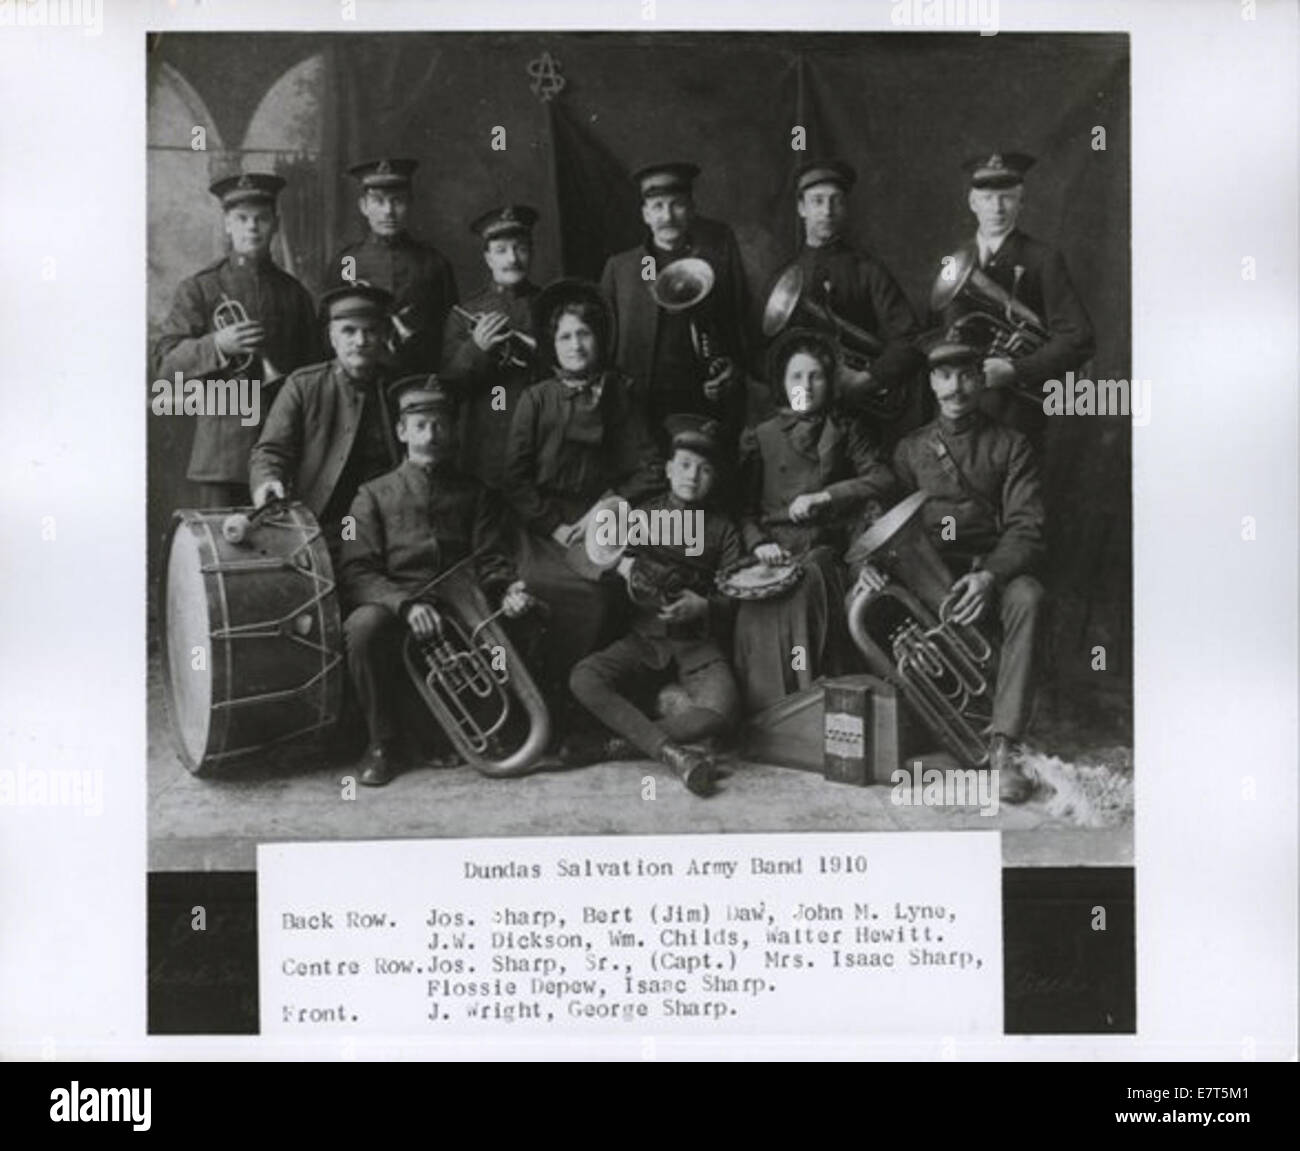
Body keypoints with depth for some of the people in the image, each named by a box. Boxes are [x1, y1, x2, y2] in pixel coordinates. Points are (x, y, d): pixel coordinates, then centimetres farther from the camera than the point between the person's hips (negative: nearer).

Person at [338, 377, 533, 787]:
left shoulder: (473, 494, 18)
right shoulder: (374, 494, 10)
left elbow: (489, 561, 8)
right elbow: (356, 572, -3)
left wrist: (508, 589, -18)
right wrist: (406, 603, -22)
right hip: (393, 608, -2)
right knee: (365, 624, -36)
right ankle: (385, 742, -13)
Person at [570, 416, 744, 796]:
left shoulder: (723, 530, 11)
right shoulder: (644, 515, 13)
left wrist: (704, 607, -16)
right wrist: (626, 573, -12)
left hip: (699, 643, -1)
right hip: (644, 638, 1)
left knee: (720, 713, -33)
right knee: (583, 678, -30)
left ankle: (632, 736, -14)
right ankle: (672, 751, -34)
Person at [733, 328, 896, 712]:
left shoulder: (845, 430, 18)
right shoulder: (760, 437, 18)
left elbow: (883, 479, 6)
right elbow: (744, 504, 13)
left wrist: (823, 496, -6)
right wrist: (757, 543, -7)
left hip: (824, 545, -1)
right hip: (774, 547, 1)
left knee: (809, 582, -35)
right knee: (758, 608, -31)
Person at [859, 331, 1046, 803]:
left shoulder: (1011, 445, 8)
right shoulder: (911, 448, 16)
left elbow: (1026, 529, -3)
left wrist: (990, 575, -23)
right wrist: (870, 559, -13)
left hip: (994, 566, -2)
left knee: (1025, 597, -37)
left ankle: (1003, 746, -37)